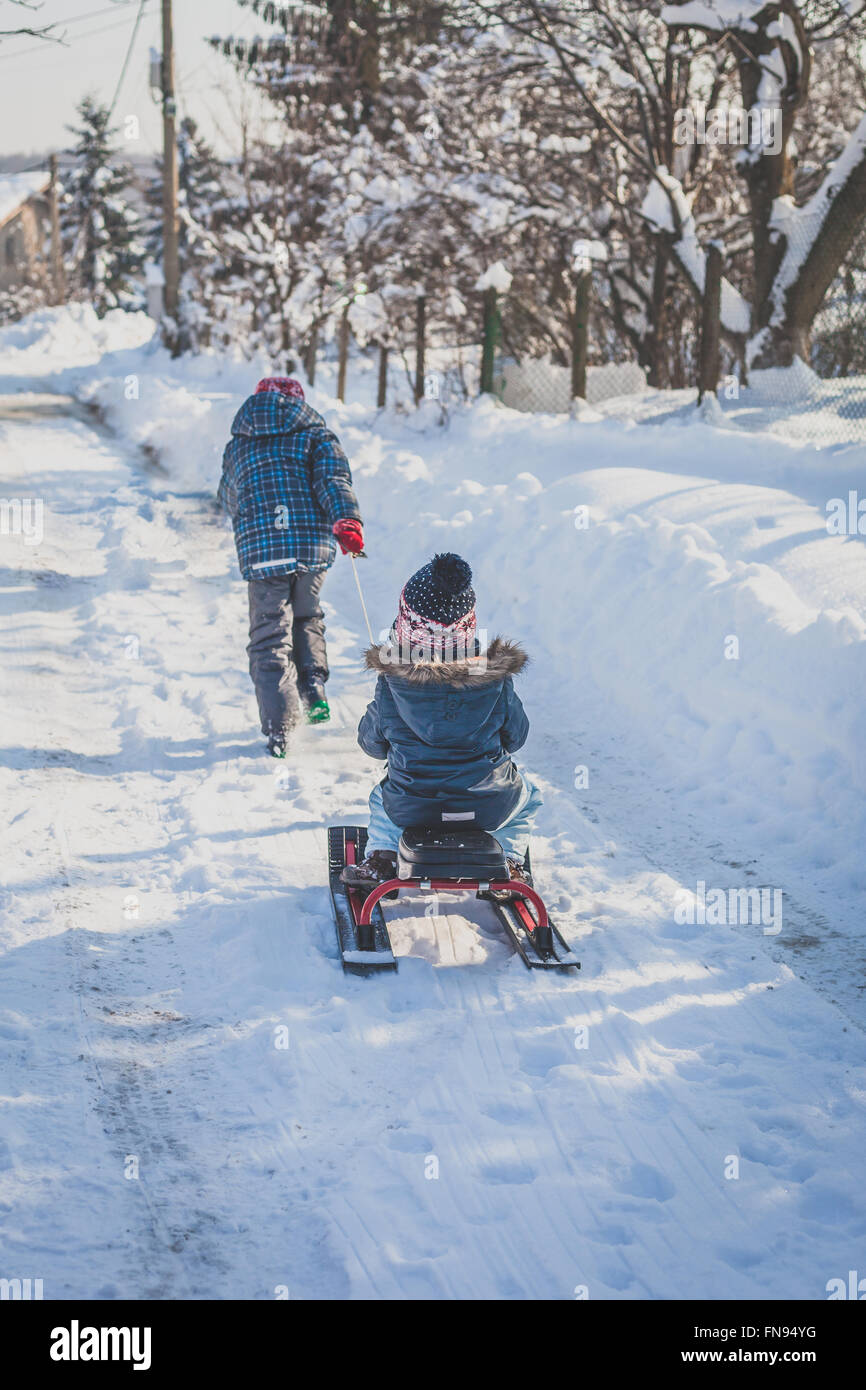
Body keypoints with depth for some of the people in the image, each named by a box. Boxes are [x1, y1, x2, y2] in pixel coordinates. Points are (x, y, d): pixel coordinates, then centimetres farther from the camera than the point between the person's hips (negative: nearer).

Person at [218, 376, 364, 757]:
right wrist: (347, 522, -18)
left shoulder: (237, 445, 18)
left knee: (270, 639, 2)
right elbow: (334, 478, -6)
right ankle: (314, 687, 10)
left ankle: (279, 730, -9)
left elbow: (229, 500, 32)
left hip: (261, 549, -1)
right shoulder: (315, 433, 12)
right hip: (314, 544, 1)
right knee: (307, 616, 27)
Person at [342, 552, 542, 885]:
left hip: (410, 808, 0)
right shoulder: (496, 678, -12)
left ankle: (380, 858, 20)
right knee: (529, 795, 34)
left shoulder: (391, 684, -14)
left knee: (381, 796, 37)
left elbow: (372, 743, 0)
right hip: (490, 807, 0)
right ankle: (509, 862, 21)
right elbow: (515, 737, 3)